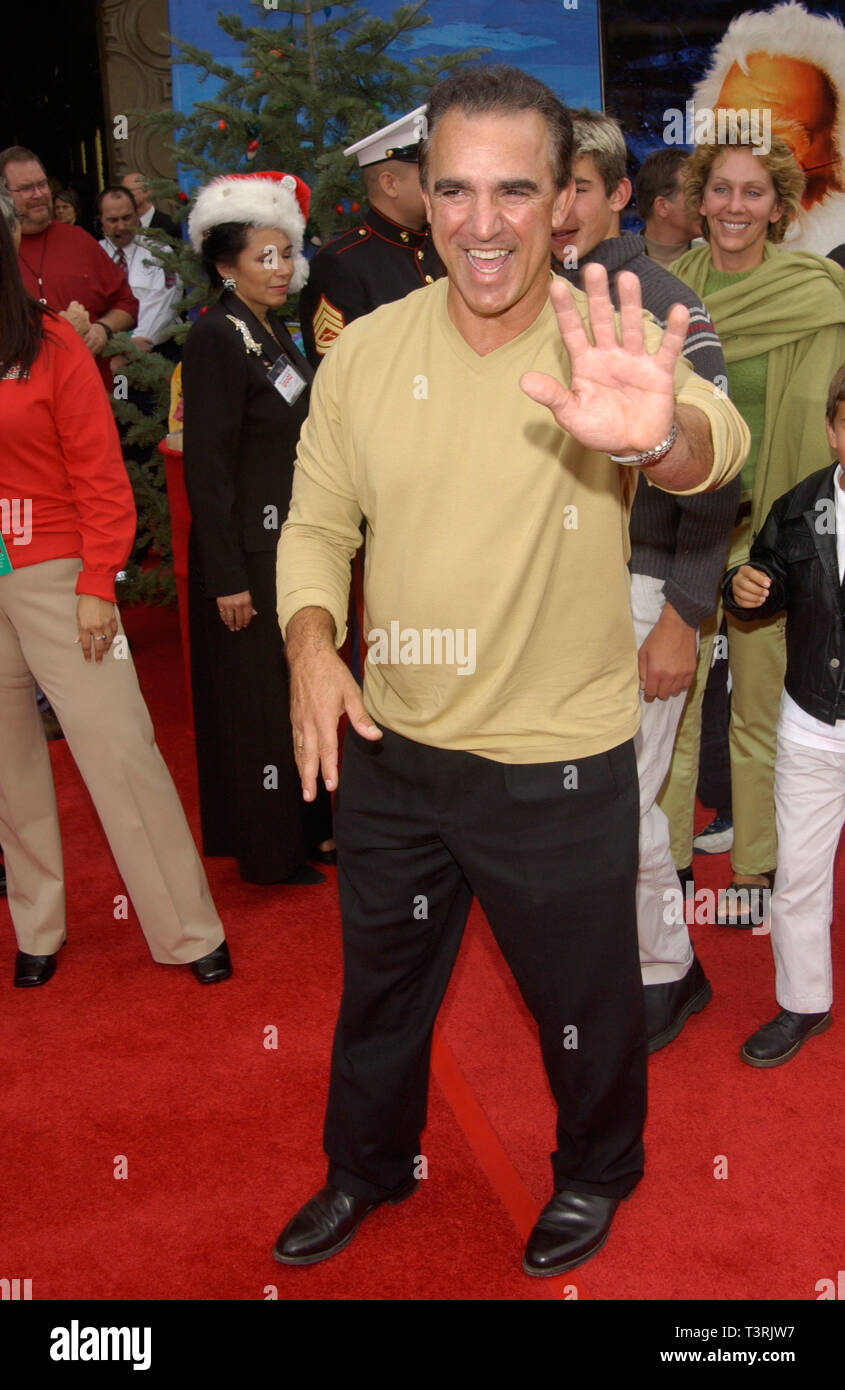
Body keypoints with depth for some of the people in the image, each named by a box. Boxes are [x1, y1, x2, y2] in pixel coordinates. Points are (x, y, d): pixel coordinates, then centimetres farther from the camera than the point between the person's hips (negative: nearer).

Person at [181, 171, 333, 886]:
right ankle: (271, 851, 18)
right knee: (257, 696, 3)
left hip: (294, 540, 9)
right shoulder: (216, 337, -16)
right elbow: (208, 467, -19)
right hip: (249, 552, -9)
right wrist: (228, 579, -21)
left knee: (301, 686, 17)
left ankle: (307, 825, 32)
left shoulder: (273, 329, 11)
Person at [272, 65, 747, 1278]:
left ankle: (597, 1171, 51)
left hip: (560, 765, -3)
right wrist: (311, 636, -17)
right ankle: (368, 1165, 53)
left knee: (584, 997, 18)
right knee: (379, 982, 24)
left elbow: (715, 445, -39)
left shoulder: (606, 347, -17)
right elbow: (318, 520, 3)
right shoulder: (367, 350, -5)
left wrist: (661, 434, -63)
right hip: (390, 749, 4)